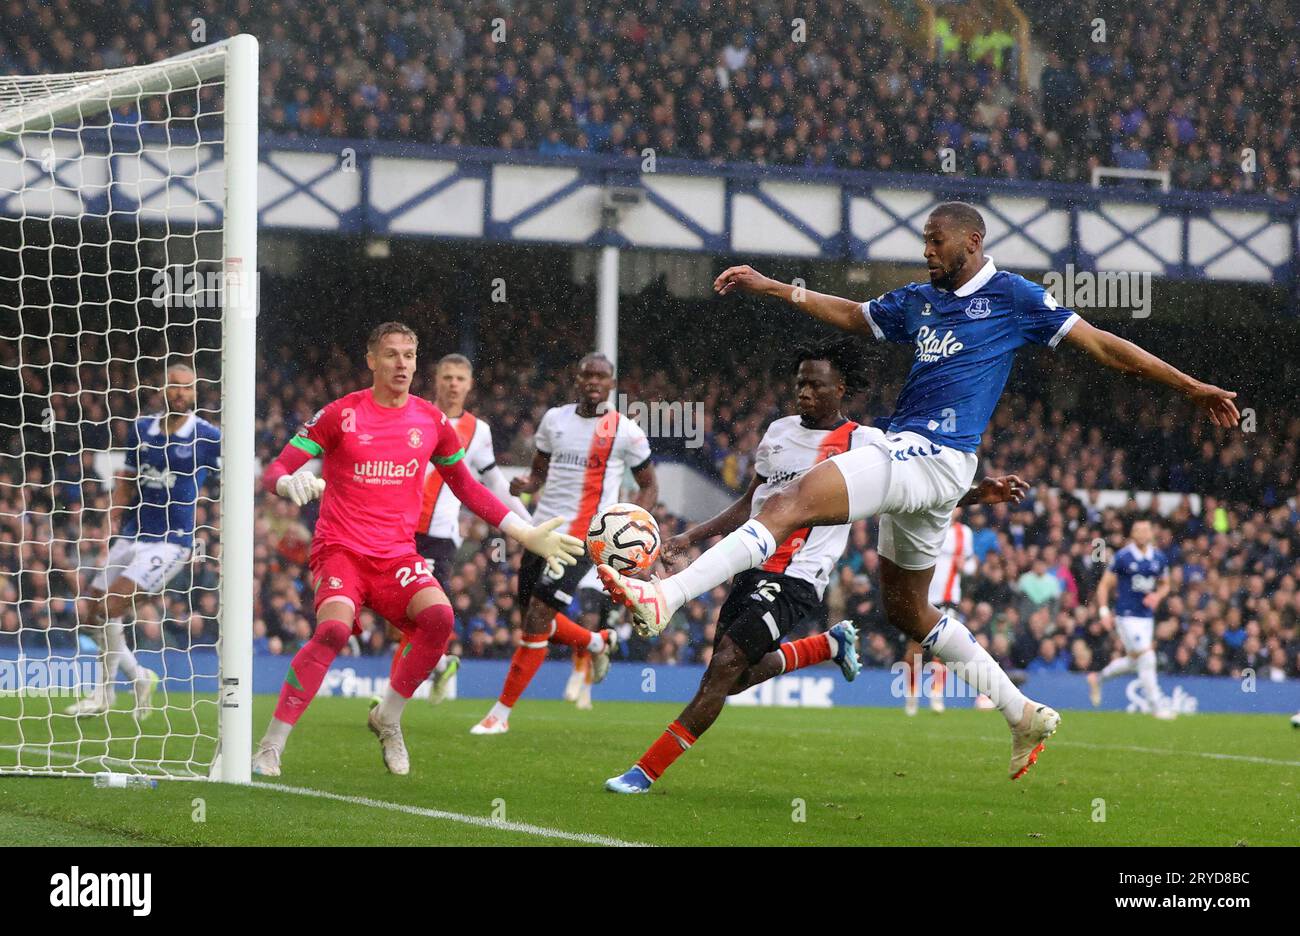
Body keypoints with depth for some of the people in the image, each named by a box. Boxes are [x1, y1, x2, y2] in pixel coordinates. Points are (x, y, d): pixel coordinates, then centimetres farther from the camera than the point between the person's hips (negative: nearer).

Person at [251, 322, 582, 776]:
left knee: (439, 616, -26)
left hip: (397, 553, 3)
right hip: (341, 549, -3)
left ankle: (388, 717, -1)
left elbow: (466, 487, 22)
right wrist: (288, 483, -28)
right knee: (334, 628, -31)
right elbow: (276, 470, -3)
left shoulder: (431, 420, 8)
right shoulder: (342, 414, -2)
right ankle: (270, 747, -21)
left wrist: (526, 534, 18)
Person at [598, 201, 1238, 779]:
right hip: (906, 454, 10)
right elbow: (852, 315, 34)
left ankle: (665, 596, -34)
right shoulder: (919, 301, 21)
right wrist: (768, 287, 28)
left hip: (934, 456, -10)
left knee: (793, 503, -23)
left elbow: (1098, 343, 3)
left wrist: (1190, 387, 3)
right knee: (907, 610, 16)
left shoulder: (1011, 296, 1)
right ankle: (1024, 715, 24)